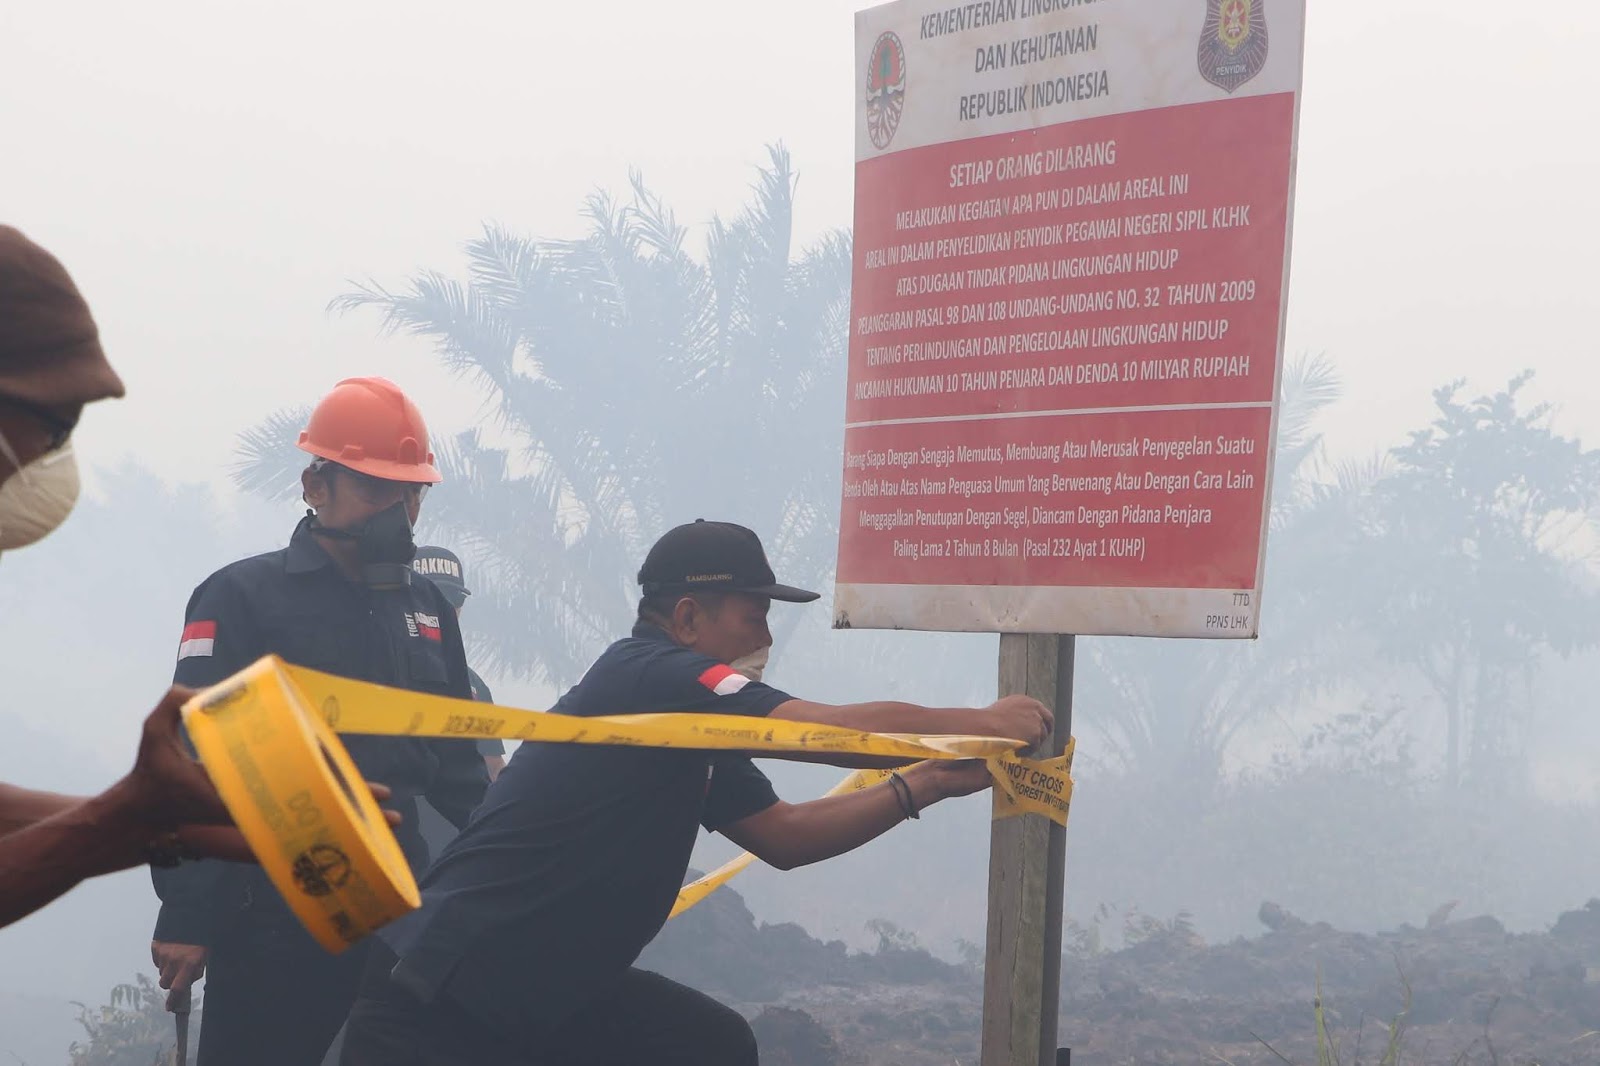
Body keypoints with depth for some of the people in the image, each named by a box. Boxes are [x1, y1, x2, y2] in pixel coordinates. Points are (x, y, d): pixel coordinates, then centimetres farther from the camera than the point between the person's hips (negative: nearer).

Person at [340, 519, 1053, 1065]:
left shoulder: (693, 733, 10)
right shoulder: (647, 674, -18)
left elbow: (785, 836, 14)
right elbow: (842, 732, -23)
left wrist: (928, 784, 5)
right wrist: (982, 722, -11)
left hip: (551, 987, 9)